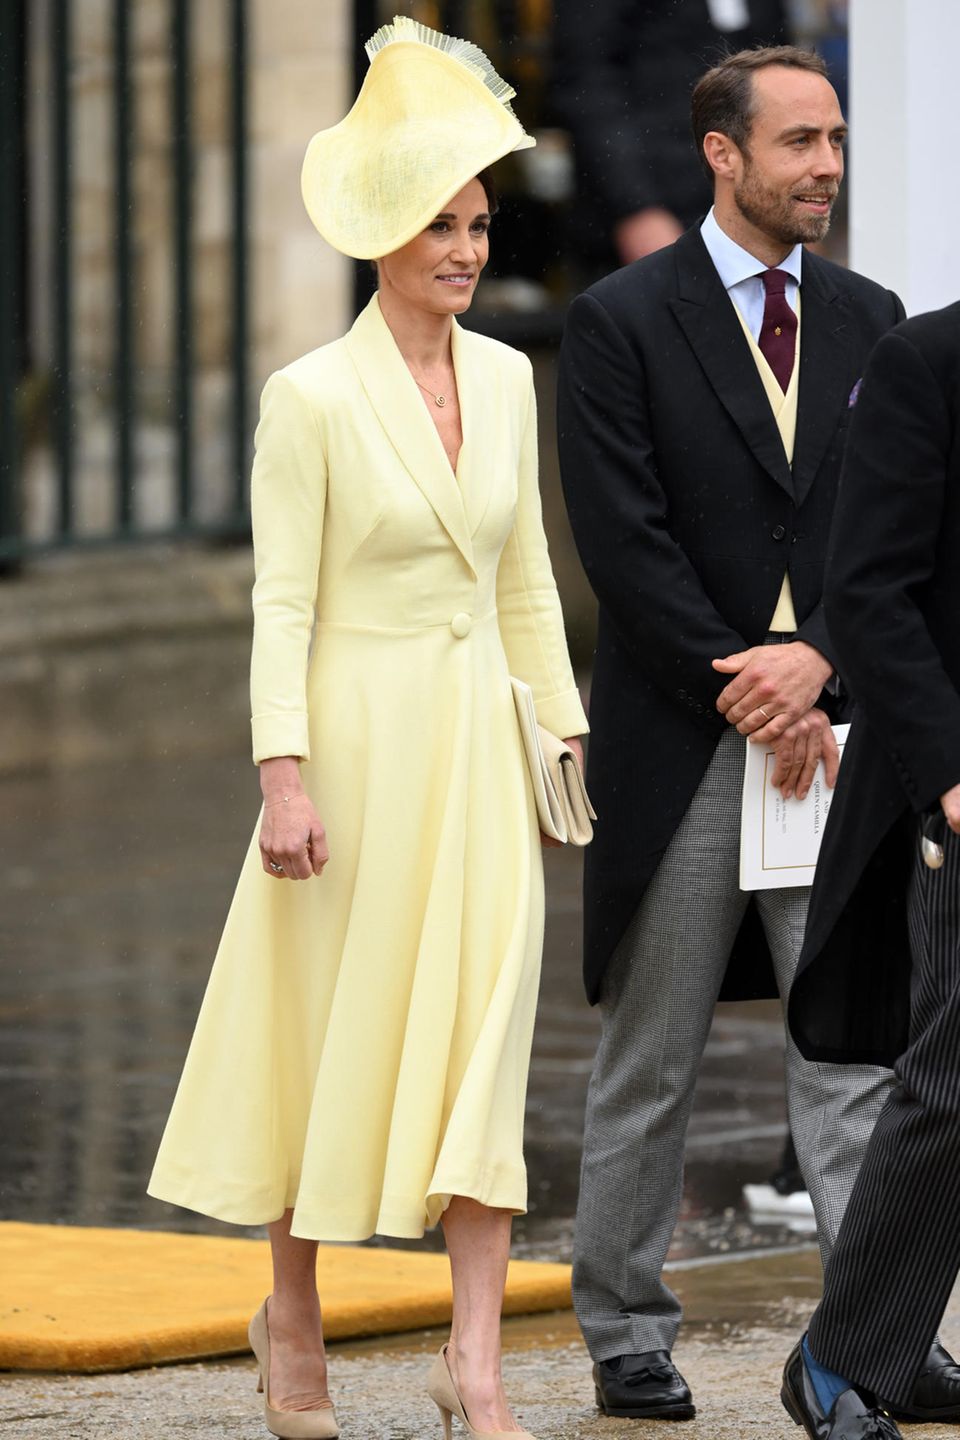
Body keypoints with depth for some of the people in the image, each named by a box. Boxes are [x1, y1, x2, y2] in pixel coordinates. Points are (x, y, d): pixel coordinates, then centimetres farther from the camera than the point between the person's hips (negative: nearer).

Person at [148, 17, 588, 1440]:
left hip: (479, 746, 4)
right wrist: (283, 776, -16)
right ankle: (292, 1317, 26)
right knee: (326, 1036, 6)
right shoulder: (312, 398, -9)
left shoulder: (504, 378, 8)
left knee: (484, 1035, -4)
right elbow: (282, 601, -10)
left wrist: (568, 732, 12)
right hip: (359, 736, -4)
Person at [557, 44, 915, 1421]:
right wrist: (746, 695, -12)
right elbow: (624, 543, -10)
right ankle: (625, 1333, 17)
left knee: (857, 1045, -5)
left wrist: (817, 661, -10)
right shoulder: (623, 321, -4)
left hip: (828, 726, 3)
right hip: (681, 740, -3)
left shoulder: (869, 320, 11)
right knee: (651, 1060, 6)